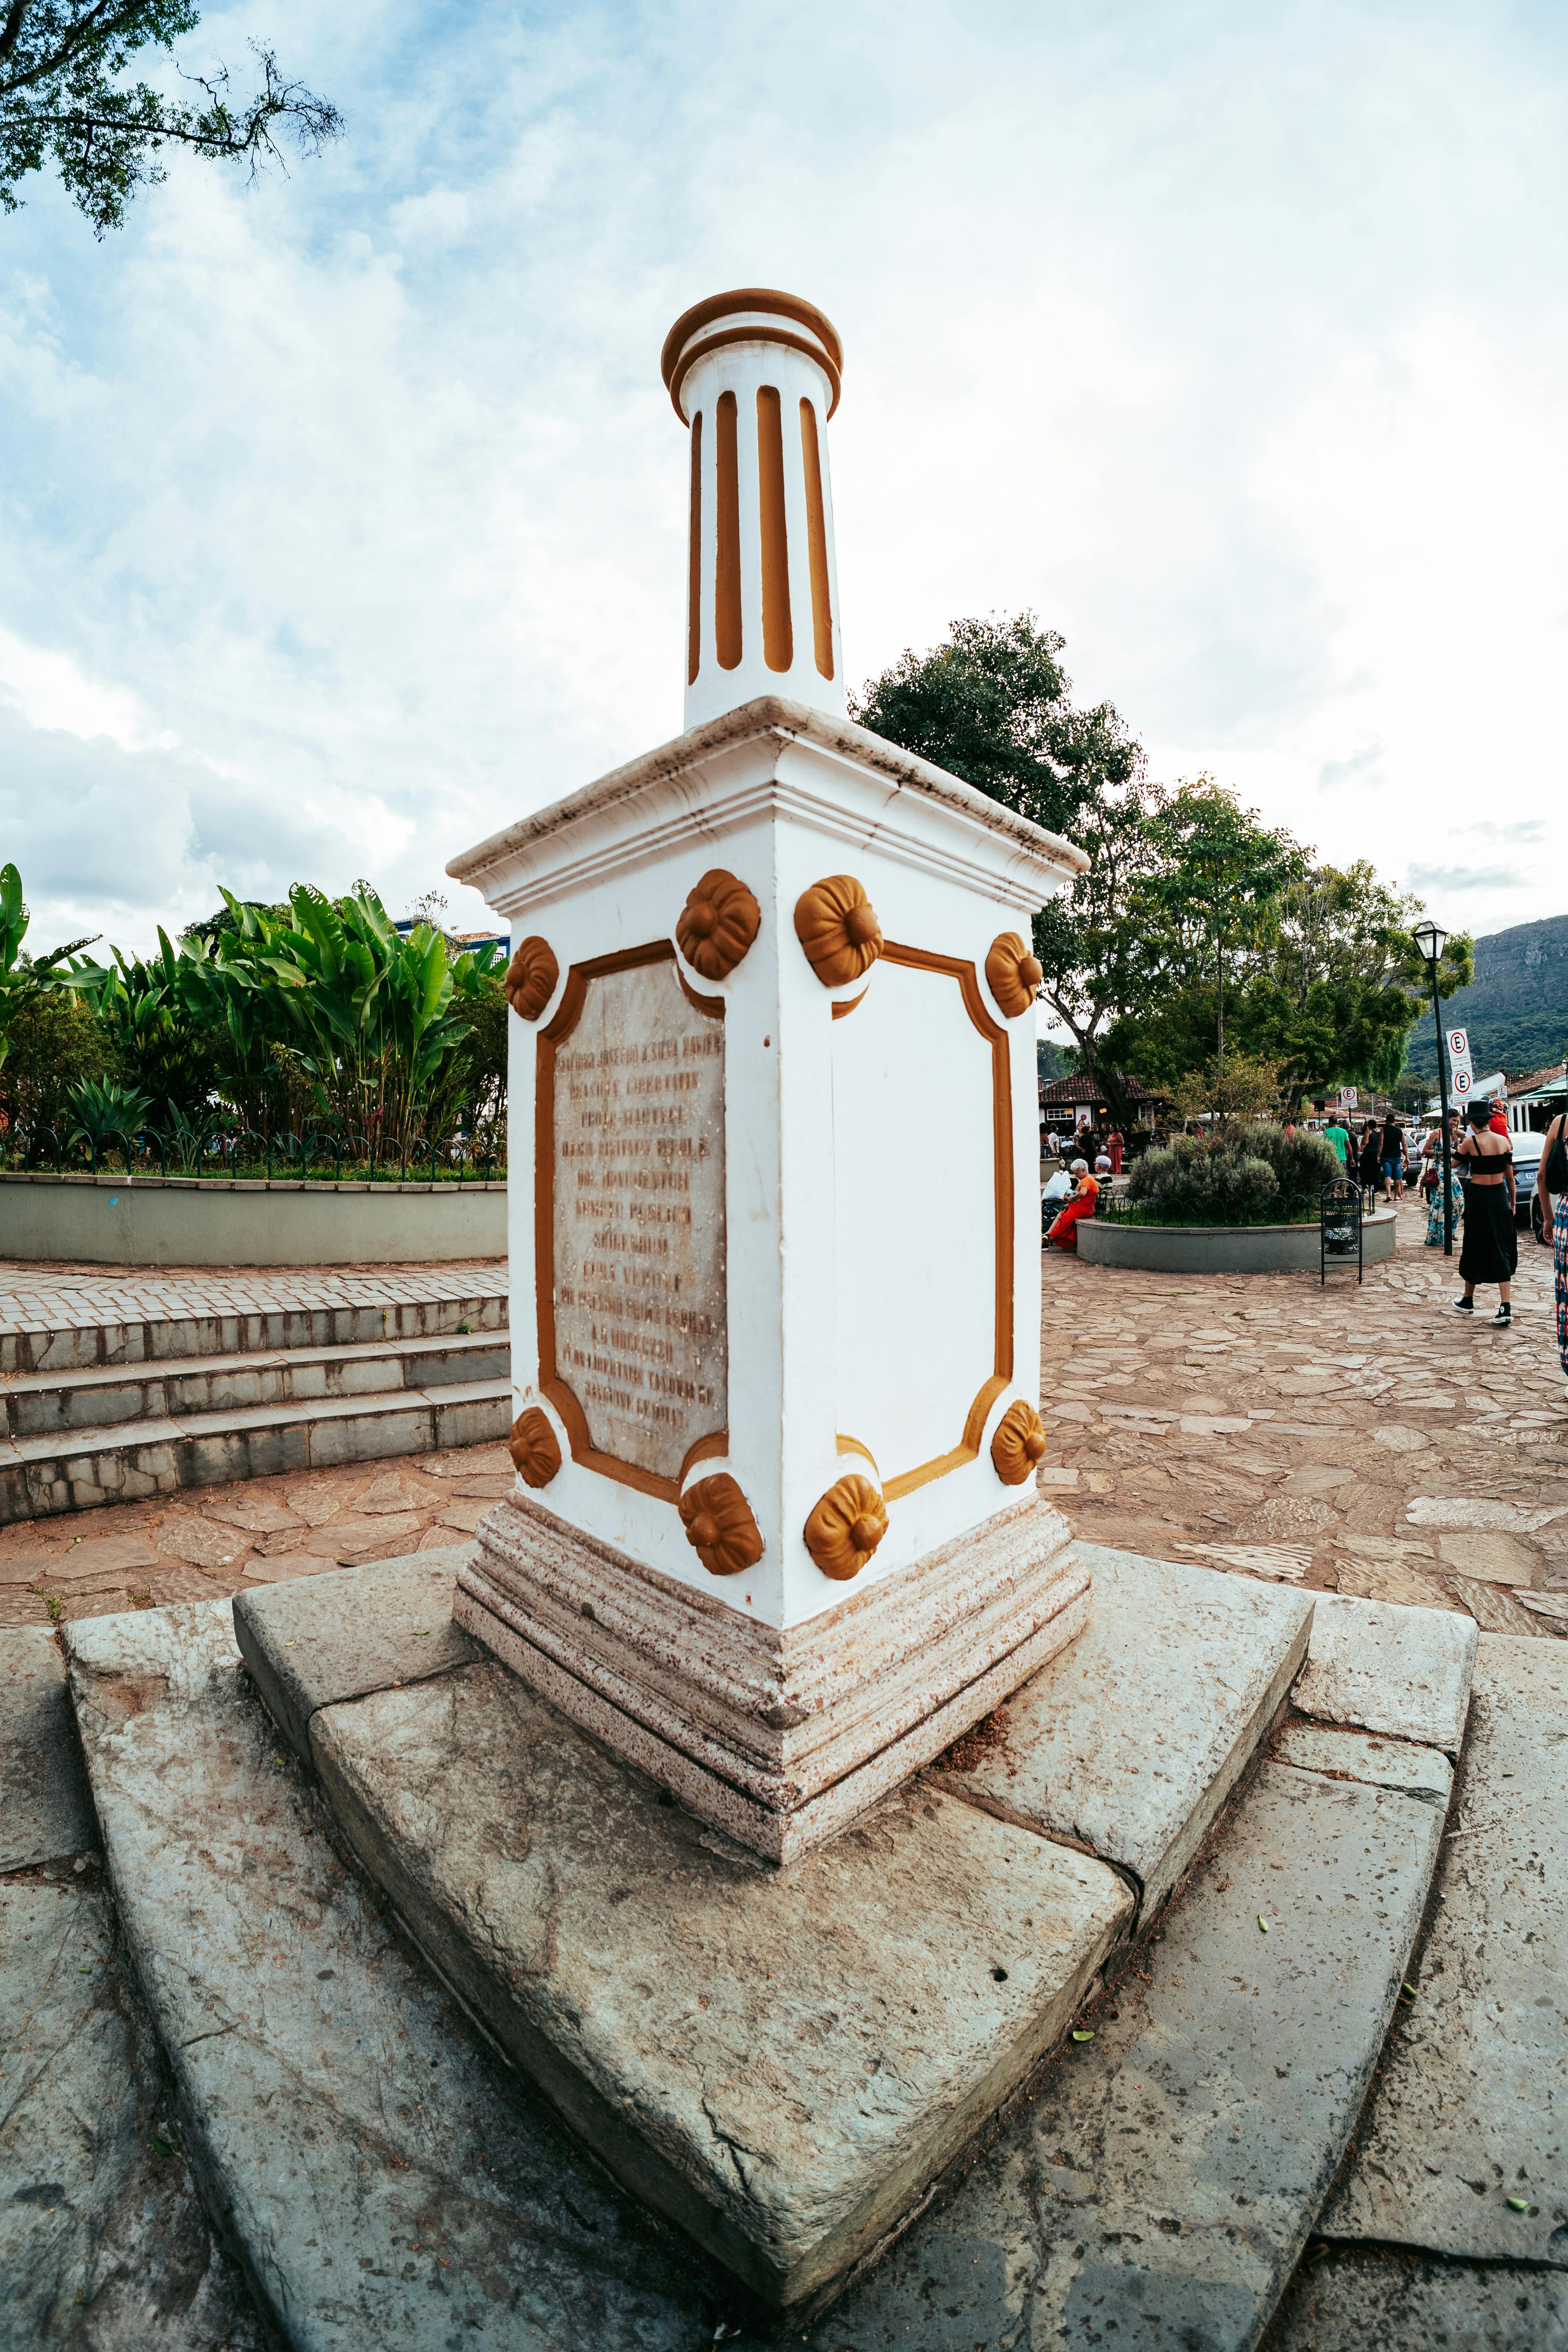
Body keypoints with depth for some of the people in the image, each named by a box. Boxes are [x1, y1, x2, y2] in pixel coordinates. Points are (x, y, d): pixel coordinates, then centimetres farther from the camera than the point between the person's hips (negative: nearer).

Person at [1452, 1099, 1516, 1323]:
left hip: (1478, 1197, -3)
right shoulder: (1504, 1141, 1)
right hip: (1500, 1197, 3)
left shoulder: (1471, 1142, -11)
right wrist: (1512, 1204, 15)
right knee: (1501, 1251, 7)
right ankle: (1506, 1309, -1)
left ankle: (1468, 1302, 25)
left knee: (1475, 1248, 10)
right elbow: (1510, 1177, 6)